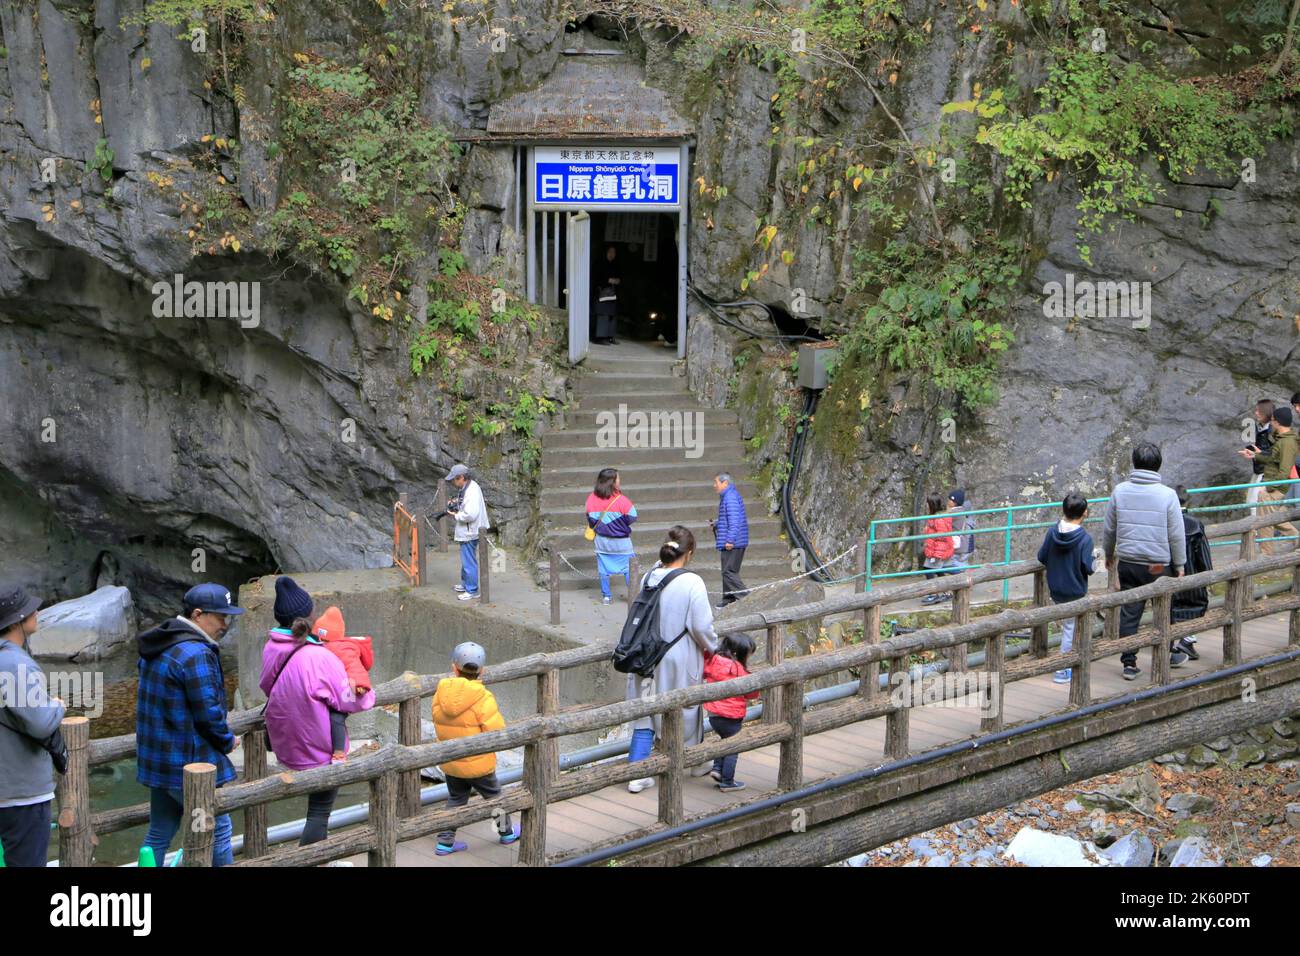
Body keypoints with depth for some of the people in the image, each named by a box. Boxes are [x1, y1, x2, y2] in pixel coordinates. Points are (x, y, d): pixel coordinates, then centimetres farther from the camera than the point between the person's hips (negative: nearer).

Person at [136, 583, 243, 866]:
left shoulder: (159, 646, 11)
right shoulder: (196, 654, -21)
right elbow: (208, 713, -21)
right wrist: (227, 742, -2)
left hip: (157, 758, 9)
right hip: (190, 763, -9)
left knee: (159, 833, 14)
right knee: (218, 829, 6)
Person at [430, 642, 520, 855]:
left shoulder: (441, 693, -10)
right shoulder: (483, 699, -23)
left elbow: (437, 720, 5)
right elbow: (497, 733, -22)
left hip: (449, 763, 4)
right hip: (479, 763, -4)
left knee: (456, 800, 20)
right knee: (494, 796, 19)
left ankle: (445, 841, 20)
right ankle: (506, 832, 36)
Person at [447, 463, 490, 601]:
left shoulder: (472, 491, -25)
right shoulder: (466, 488, 8)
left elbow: (470, 514, -31)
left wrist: (456, 515, -16)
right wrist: (456, 504, 6)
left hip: (470, 533, -11)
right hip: (466, 533, 11)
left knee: (469, 562, -2)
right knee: (466, 560, 24)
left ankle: (472, 591, 5)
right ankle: (465, 584, 39)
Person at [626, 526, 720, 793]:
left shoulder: (648, 578, -4)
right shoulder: (692, 583, -18)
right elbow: (702, 626, -14)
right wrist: (712, 648, 1)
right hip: (680, 661, -3)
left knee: (644, 714, 8)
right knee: (689, 710, 17)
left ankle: (638, 775, 2)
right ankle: (698, 763, 37)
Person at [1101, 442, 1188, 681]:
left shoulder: (1119, 491, -2)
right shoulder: (1167, 495, -10)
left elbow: (1108, 529, 7)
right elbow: (1176, 535, -6)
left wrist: (1109, 554, 24)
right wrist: (1179, 565, 5)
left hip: (1127, 563, 2)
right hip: (1159, 565, -2)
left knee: (1129, 612, 7)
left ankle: (1129, 662, 9)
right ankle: (1168, 653, 33)